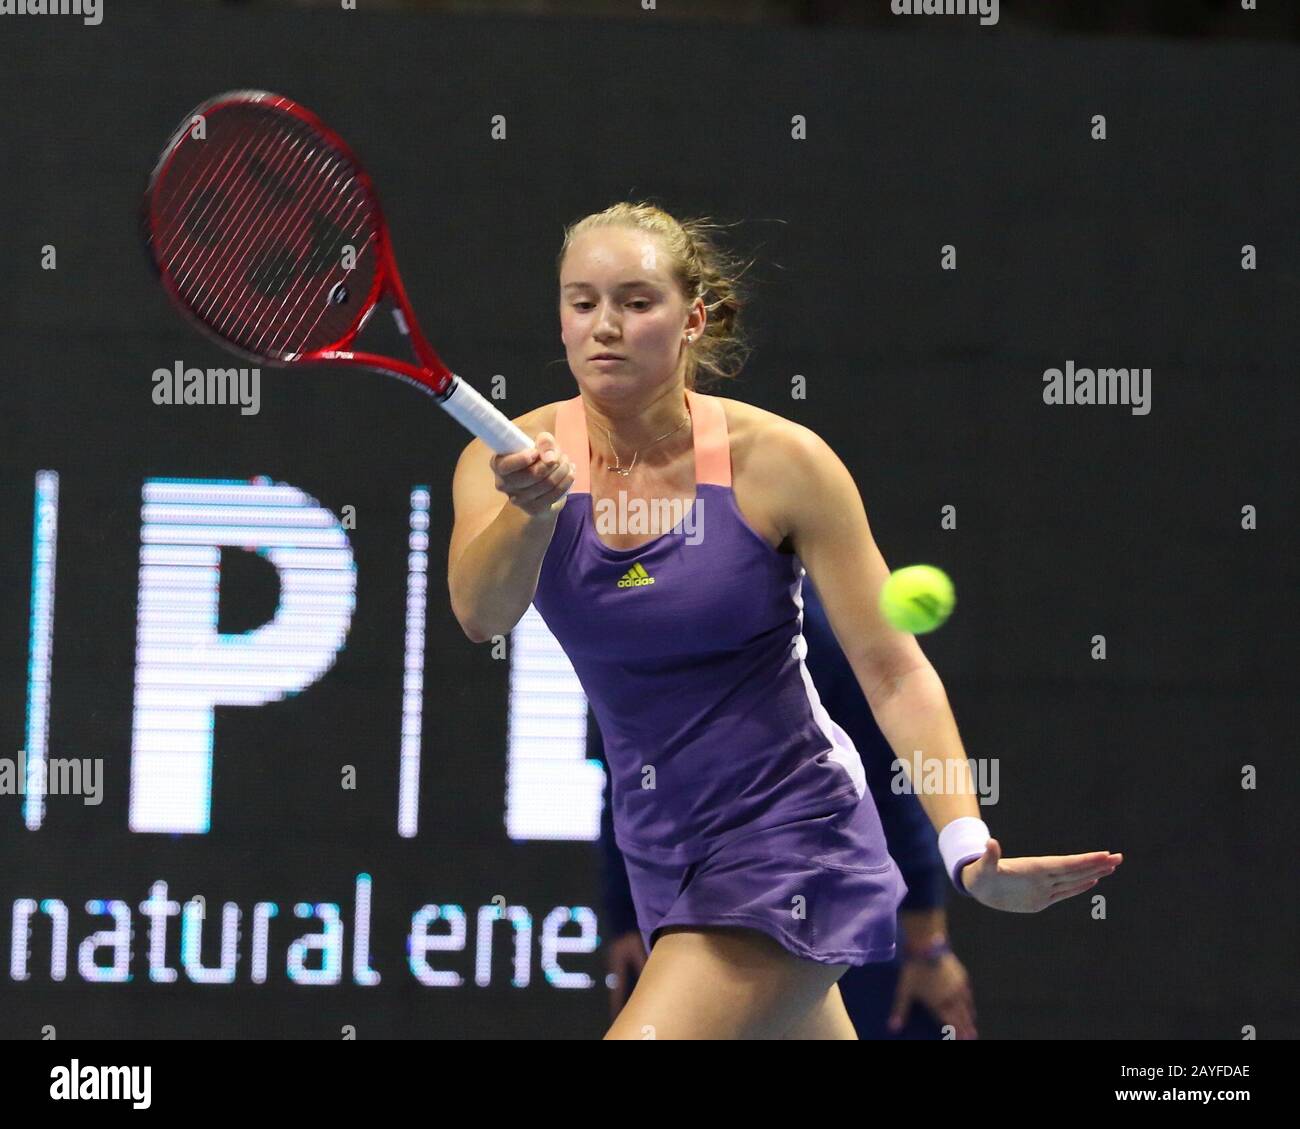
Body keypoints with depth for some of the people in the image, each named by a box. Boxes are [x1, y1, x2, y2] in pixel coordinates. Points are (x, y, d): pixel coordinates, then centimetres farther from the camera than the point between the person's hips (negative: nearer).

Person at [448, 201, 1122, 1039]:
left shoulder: (776, 461, -13)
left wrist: (968, 848, -26)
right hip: (662, 849, 5)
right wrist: (531, 505, -49)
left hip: (792, 837, -4)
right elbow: (480, 614, -27)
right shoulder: (518, 459, -7)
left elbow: (894, 671, -12)